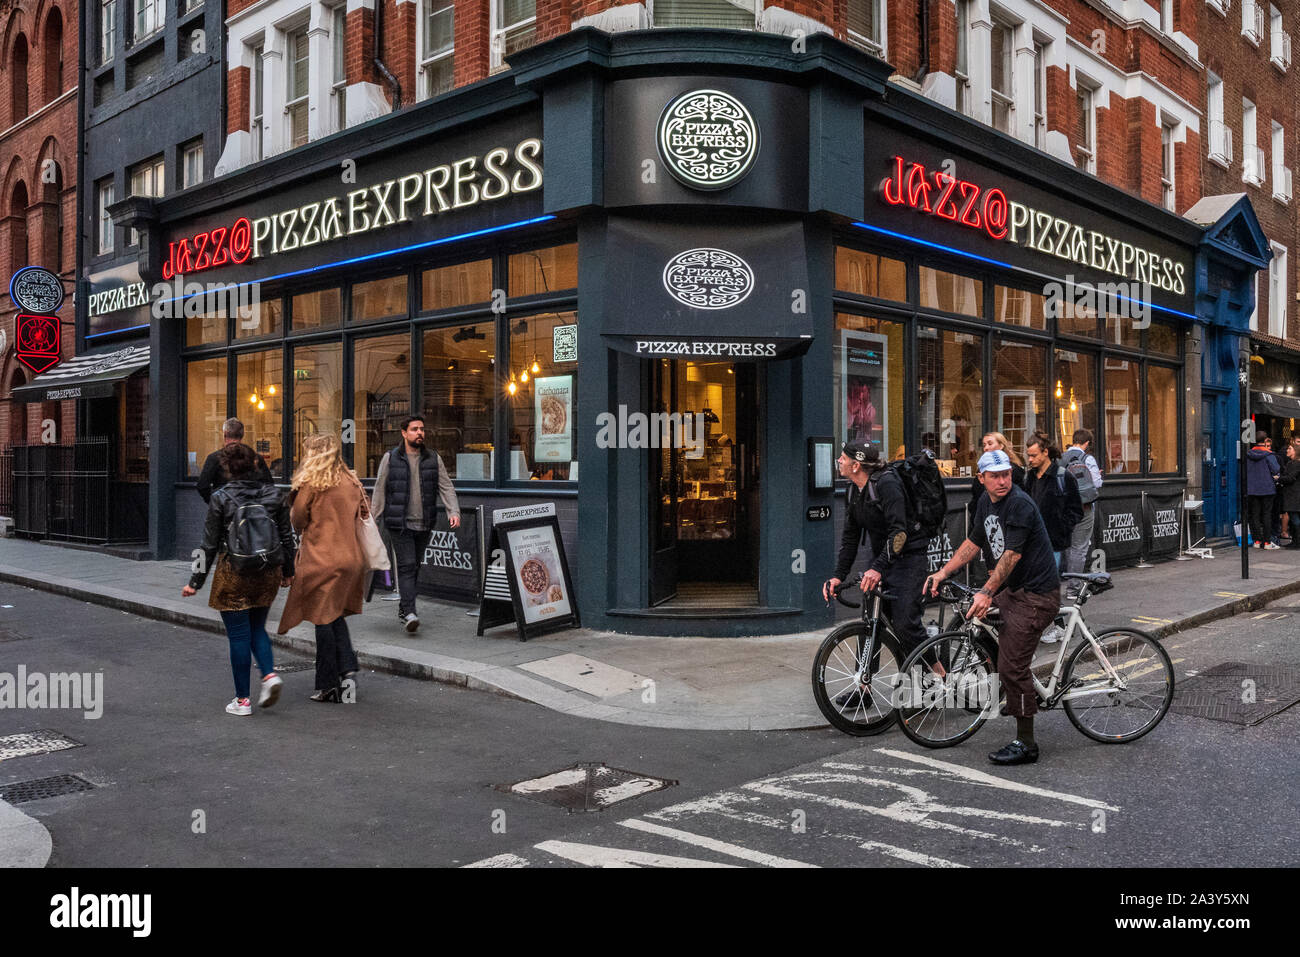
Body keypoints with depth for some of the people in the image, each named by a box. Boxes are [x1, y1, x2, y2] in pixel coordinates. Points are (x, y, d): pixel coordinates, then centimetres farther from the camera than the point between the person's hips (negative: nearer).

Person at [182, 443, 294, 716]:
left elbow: (210, 544, -6)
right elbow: (287, 536, 7)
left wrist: (196, 582, 2)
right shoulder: (273, 494, 1)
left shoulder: (220, 498, -8)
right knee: (257, 628, 21)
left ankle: (242, 700, 11)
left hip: (233, 575, -4)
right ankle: (270, 674, -2)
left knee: (238, 635, 4)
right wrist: (288, 571, 19)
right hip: (268, 574, 4)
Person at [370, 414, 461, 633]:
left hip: (424, 525, 4)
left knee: (414, 567, 12)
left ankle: (403, 607, 27)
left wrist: (454, 511, -10)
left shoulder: (433, 459, 7)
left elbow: (446, 488, 5)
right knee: (406, 565, -13)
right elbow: (379, 490, 3)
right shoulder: (390, 458, 1)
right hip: (399, 524, -3)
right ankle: (410, 613, -18)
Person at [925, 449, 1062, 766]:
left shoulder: (1020, 504, -19)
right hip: (1010, 590, 10)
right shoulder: (986, 502, 9)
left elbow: (1012, 555, -25)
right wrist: (942, 573, 10)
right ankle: (1016, 697, 30)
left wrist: (987, 593, -30)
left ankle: (1025, 744, 0)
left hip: (1036, 595, -10)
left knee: (1012, 666, -11)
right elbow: (974, 542, 17)